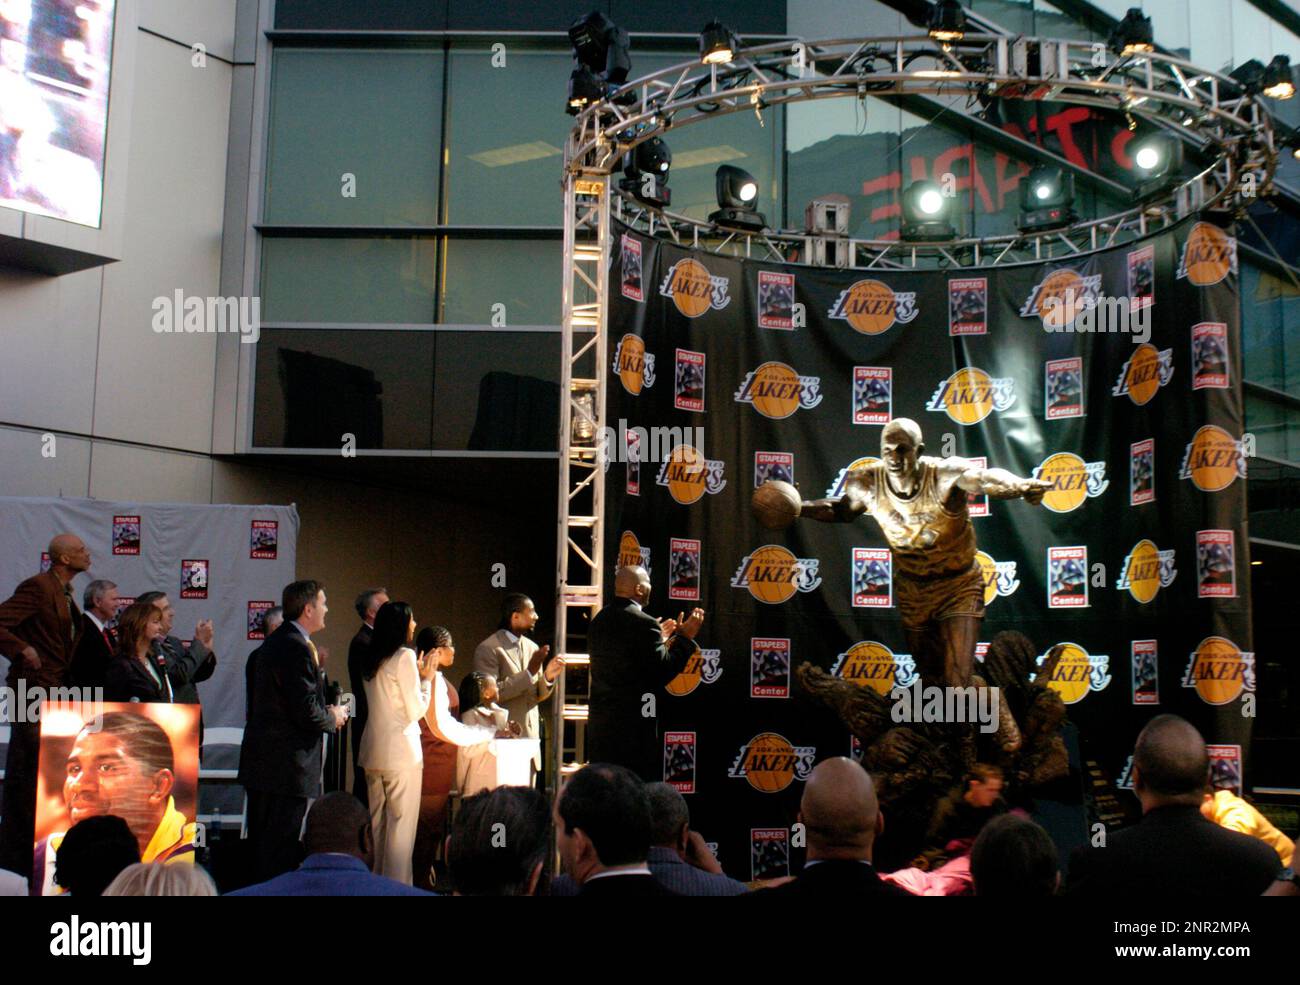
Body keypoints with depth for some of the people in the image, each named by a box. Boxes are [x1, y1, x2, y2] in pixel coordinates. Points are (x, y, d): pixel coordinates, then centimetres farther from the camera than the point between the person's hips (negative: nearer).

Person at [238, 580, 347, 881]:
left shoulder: (275, 641, 13)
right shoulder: (297, 648, -19)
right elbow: (306, 712, -23)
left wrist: (325, 712, 10)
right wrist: (332, 718, -4)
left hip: (262, 762, 10)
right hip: (285, 766, -10)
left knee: (262, 844, 17)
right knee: (280, 850, -4)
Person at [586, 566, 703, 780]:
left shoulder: (599, 621, 11)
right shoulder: (643, 623, -15)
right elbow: (662, 672, -17)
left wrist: (660, 639, 21)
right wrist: (685, 638, -6)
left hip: (600, 724, 8)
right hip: (634, 728, -8)